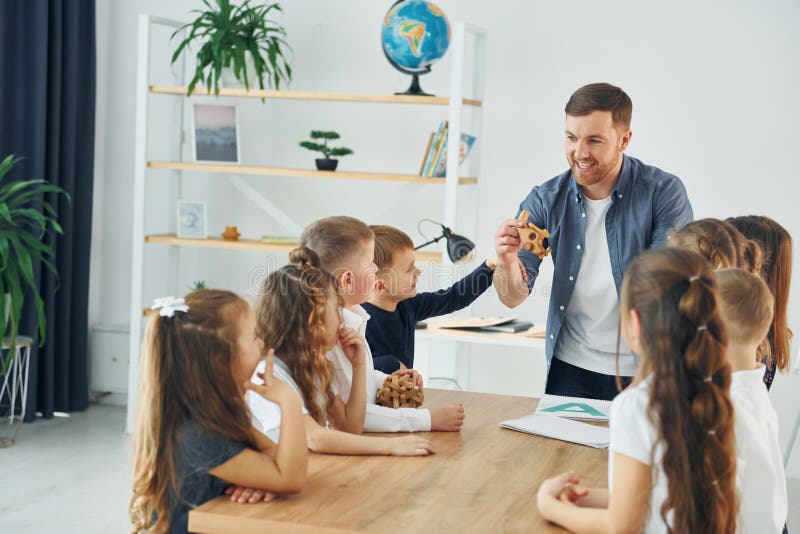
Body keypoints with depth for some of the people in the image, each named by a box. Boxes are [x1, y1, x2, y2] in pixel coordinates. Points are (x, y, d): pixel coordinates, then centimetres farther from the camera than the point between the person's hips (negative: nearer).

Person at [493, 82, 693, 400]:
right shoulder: (546, 200, -4)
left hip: (643, 373, -2)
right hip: (570, 370, 2)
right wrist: (508, 263, -27)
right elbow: (514, 298, -6)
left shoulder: (663, 193, -12)